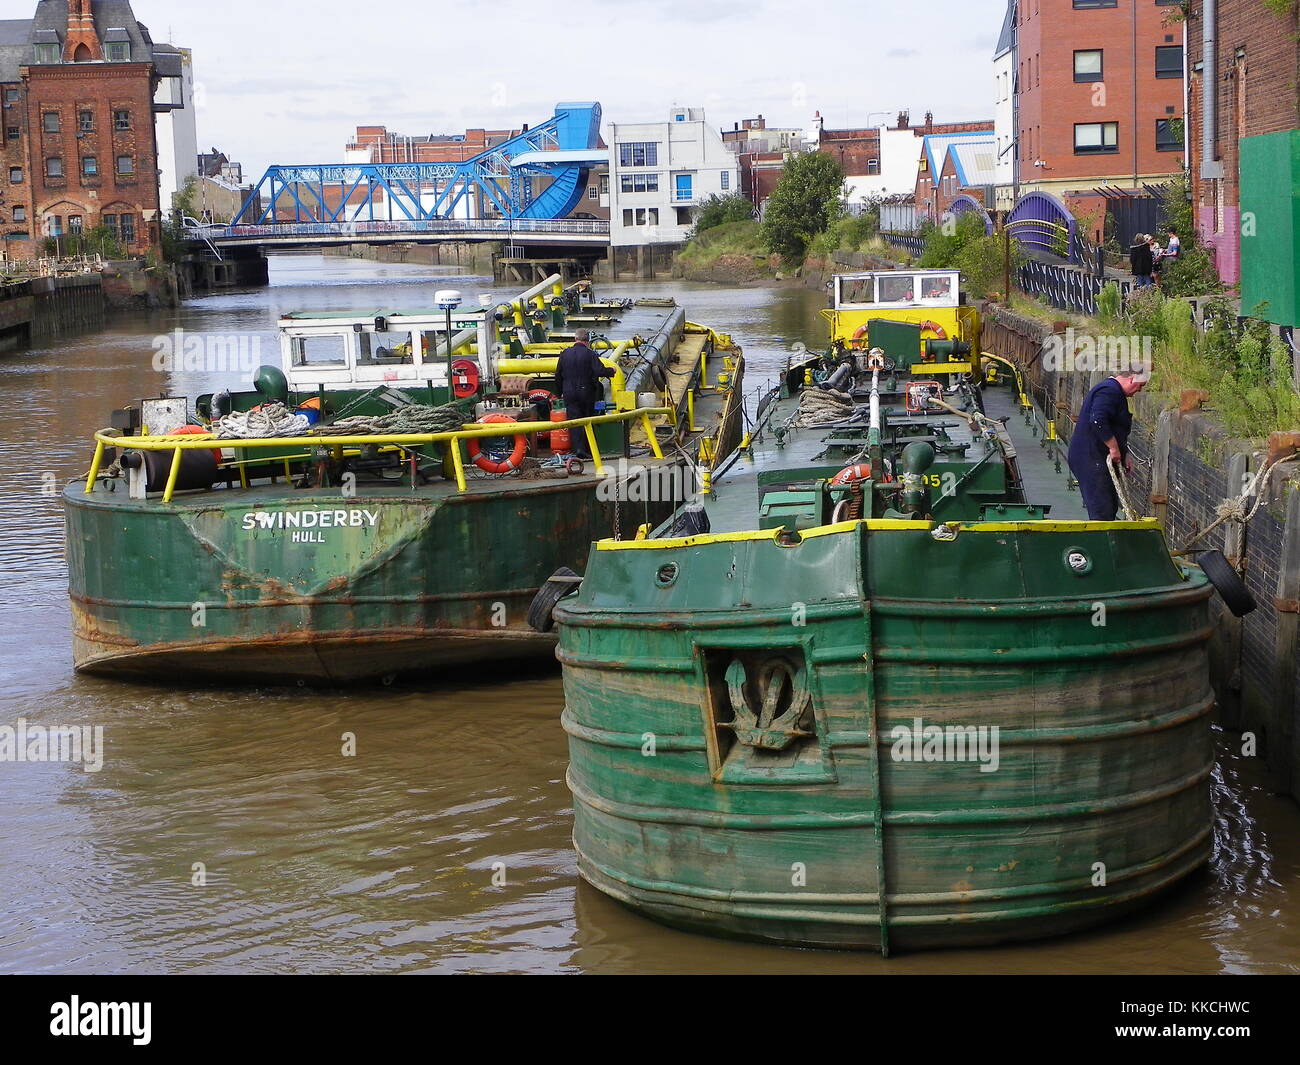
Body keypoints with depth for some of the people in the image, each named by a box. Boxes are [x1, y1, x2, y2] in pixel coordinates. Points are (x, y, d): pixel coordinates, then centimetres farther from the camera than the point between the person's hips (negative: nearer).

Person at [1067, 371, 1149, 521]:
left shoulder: (1114, 391, 21)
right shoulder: (1109, 391, -15)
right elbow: (1098, 421, -29)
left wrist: (1124, 455, 19)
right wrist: (1114, 448, -23)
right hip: (1091, 459, -11)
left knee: (1111, 507, 13)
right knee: (1102, 511, -13)